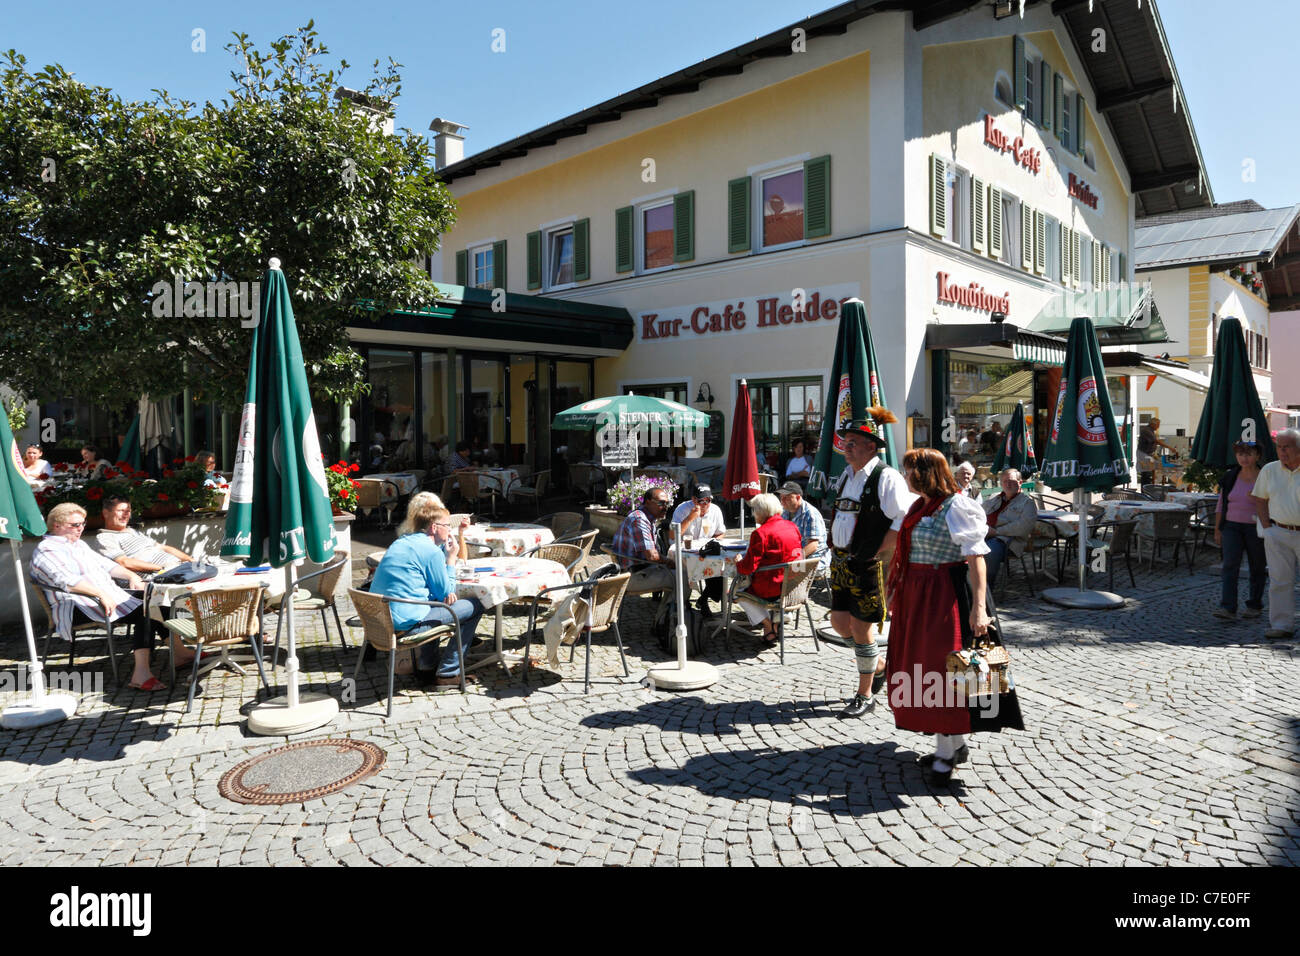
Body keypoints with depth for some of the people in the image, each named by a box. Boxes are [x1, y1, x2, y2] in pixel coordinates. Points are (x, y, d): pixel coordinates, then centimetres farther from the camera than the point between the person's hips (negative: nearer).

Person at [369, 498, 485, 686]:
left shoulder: (400, 543, 15)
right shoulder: (432, 551, -12)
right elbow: (446, 595, -3)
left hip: (380, 617, 9)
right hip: (404, 621, -9)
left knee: (434, 604, 37)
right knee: (475, 606, 1)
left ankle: (426, 668, 32)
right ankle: (447, 673, 6)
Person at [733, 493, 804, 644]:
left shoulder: (760, 533, -16)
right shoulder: (792, 526, 5)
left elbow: (749, 567, -16)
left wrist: (738, 562, 8)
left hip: (774, 589, -7)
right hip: (795, 585, 7)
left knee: (738, 592, 17)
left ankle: (769, 627, 10)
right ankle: (775, 623, 22)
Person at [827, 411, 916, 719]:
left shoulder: (886, 478, -15)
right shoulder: (847, 475, 11)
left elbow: (904, 520, -21)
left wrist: (879, 552, -17)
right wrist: (837, 549, 13)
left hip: (868, 565, -8)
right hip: (840, 561, 8)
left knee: (861, 628, 1)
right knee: (840, 623, 11)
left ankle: (865, 695, 18)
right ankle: (879, 666, 36)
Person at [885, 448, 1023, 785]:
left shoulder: (956, 506, -14)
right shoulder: (921, 505, 12)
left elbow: (976, 557, -19)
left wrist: (978, 606, -26)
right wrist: (898, 592, 19)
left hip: (945, 595, -9)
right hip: (917, 595, 9)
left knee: (941, 669, -3)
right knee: (922, 667, 11)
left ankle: (946, 753, 9)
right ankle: (955, 744, 25)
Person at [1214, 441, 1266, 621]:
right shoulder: (1230, 477, 4)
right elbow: (1221, 505, 9)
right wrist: (1217, 530, 6)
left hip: (1256, 530, -2)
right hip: (1231, 527, 2)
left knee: (1257, 568, 9)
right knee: (1230, 566, -10)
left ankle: (1255, 605, 25)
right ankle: (1228, 608, -15)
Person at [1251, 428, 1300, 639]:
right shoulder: (1269, 470, 7)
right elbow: (1260, 499, 15)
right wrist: (1267, 527, 6)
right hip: (1278, 534, 2)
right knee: (1280, 580, 2)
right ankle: (1282, 625, 6)